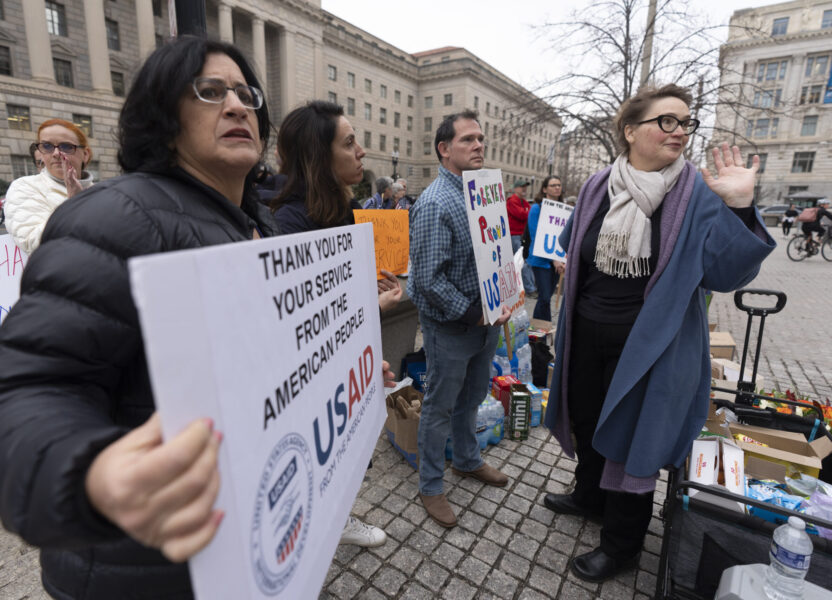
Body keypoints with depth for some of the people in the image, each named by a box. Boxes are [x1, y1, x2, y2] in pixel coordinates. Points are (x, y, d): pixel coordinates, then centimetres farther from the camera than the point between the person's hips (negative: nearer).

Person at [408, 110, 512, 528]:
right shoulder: (435, 204, -20)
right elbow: (427, 277, -25)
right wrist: (472, 313, -22)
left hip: (484, 318, 8)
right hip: (450, 325, -8)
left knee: (472, 397, 24)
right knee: (440, 408, 8)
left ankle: (467, 460, 48)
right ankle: (430, 487, 30)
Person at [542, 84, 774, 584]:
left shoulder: (699, 196, -9)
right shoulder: (598, 188, 1)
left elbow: (725, 273, -18)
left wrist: (739, 207, -28)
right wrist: (570, 272, 1)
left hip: (648, 347, -4)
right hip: (587, 338, 5)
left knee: (630, 440, 9)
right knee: (587, 421, 22)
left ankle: (621, 544, 34)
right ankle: (590, 496, 51)